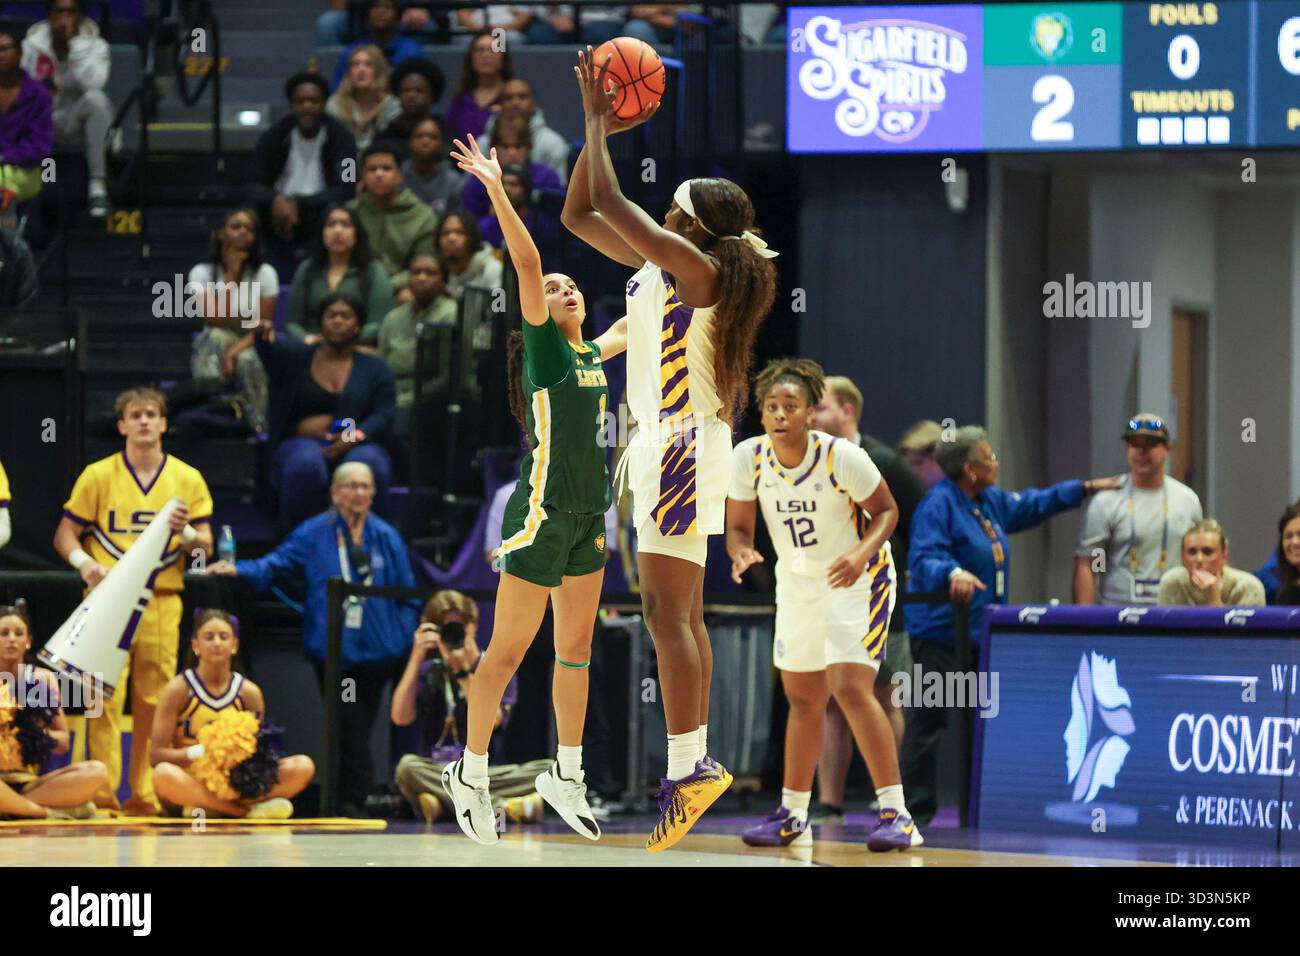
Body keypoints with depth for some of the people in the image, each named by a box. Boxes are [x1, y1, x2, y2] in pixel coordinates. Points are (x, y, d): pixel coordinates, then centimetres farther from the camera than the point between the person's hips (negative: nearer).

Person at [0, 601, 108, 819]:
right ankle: (51, 813, -25)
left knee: (97, 771, -21)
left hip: (30, 782, 5)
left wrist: (41, 734, -9)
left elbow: (63, 743, 13)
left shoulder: (44, 679, 14)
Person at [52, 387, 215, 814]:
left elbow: (205, 546, 9)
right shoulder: (98, 475, 5)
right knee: (106, 695, -10)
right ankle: (103, 791, -9)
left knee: (153, 701, -1)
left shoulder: (187, 479, 9)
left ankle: (144, 793, 6)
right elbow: (65, 534, 6)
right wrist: (84, 562, -15)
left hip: (162, 601, 2)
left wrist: (185, 532, -13)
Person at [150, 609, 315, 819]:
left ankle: (209, 808, -27)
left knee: (304, 767, -17)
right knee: (164, 774, -40)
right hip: (190, 786, -3)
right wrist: (199, 752, -23)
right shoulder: (178, 689, -4)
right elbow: (157, 754, -7)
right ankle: (249, 811, -30)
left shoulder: (249, 693, 4)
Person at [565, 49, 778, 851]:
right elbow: (580, 215, 17)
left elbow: (609, 203, -19)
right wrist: (597, 131, 11)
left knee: (667, 610, -14)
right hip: (667, 447, 10)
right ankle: (697, 761, 15)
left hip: (685, 446, -10)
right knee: (683, 613, 11)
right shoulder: (661, 266, 11)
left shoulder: (694, 266, -15)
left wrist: (597, 122, -9)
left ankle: (689, 766, -18)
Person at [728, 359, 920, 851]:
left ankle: (896, 815, -17)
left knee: (851, 687, -19)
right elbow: (738, 527, -2)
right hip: (796, 583, 5)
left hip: (855, 580, -5)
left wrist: (861, 554, -30)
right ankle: (793, 817, 26)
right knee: (803, 699, 14)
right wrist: (742, 552, -26)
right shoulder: (748, 458, -13)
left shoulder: (842, 457, -24)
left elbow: (886, 511, -12)